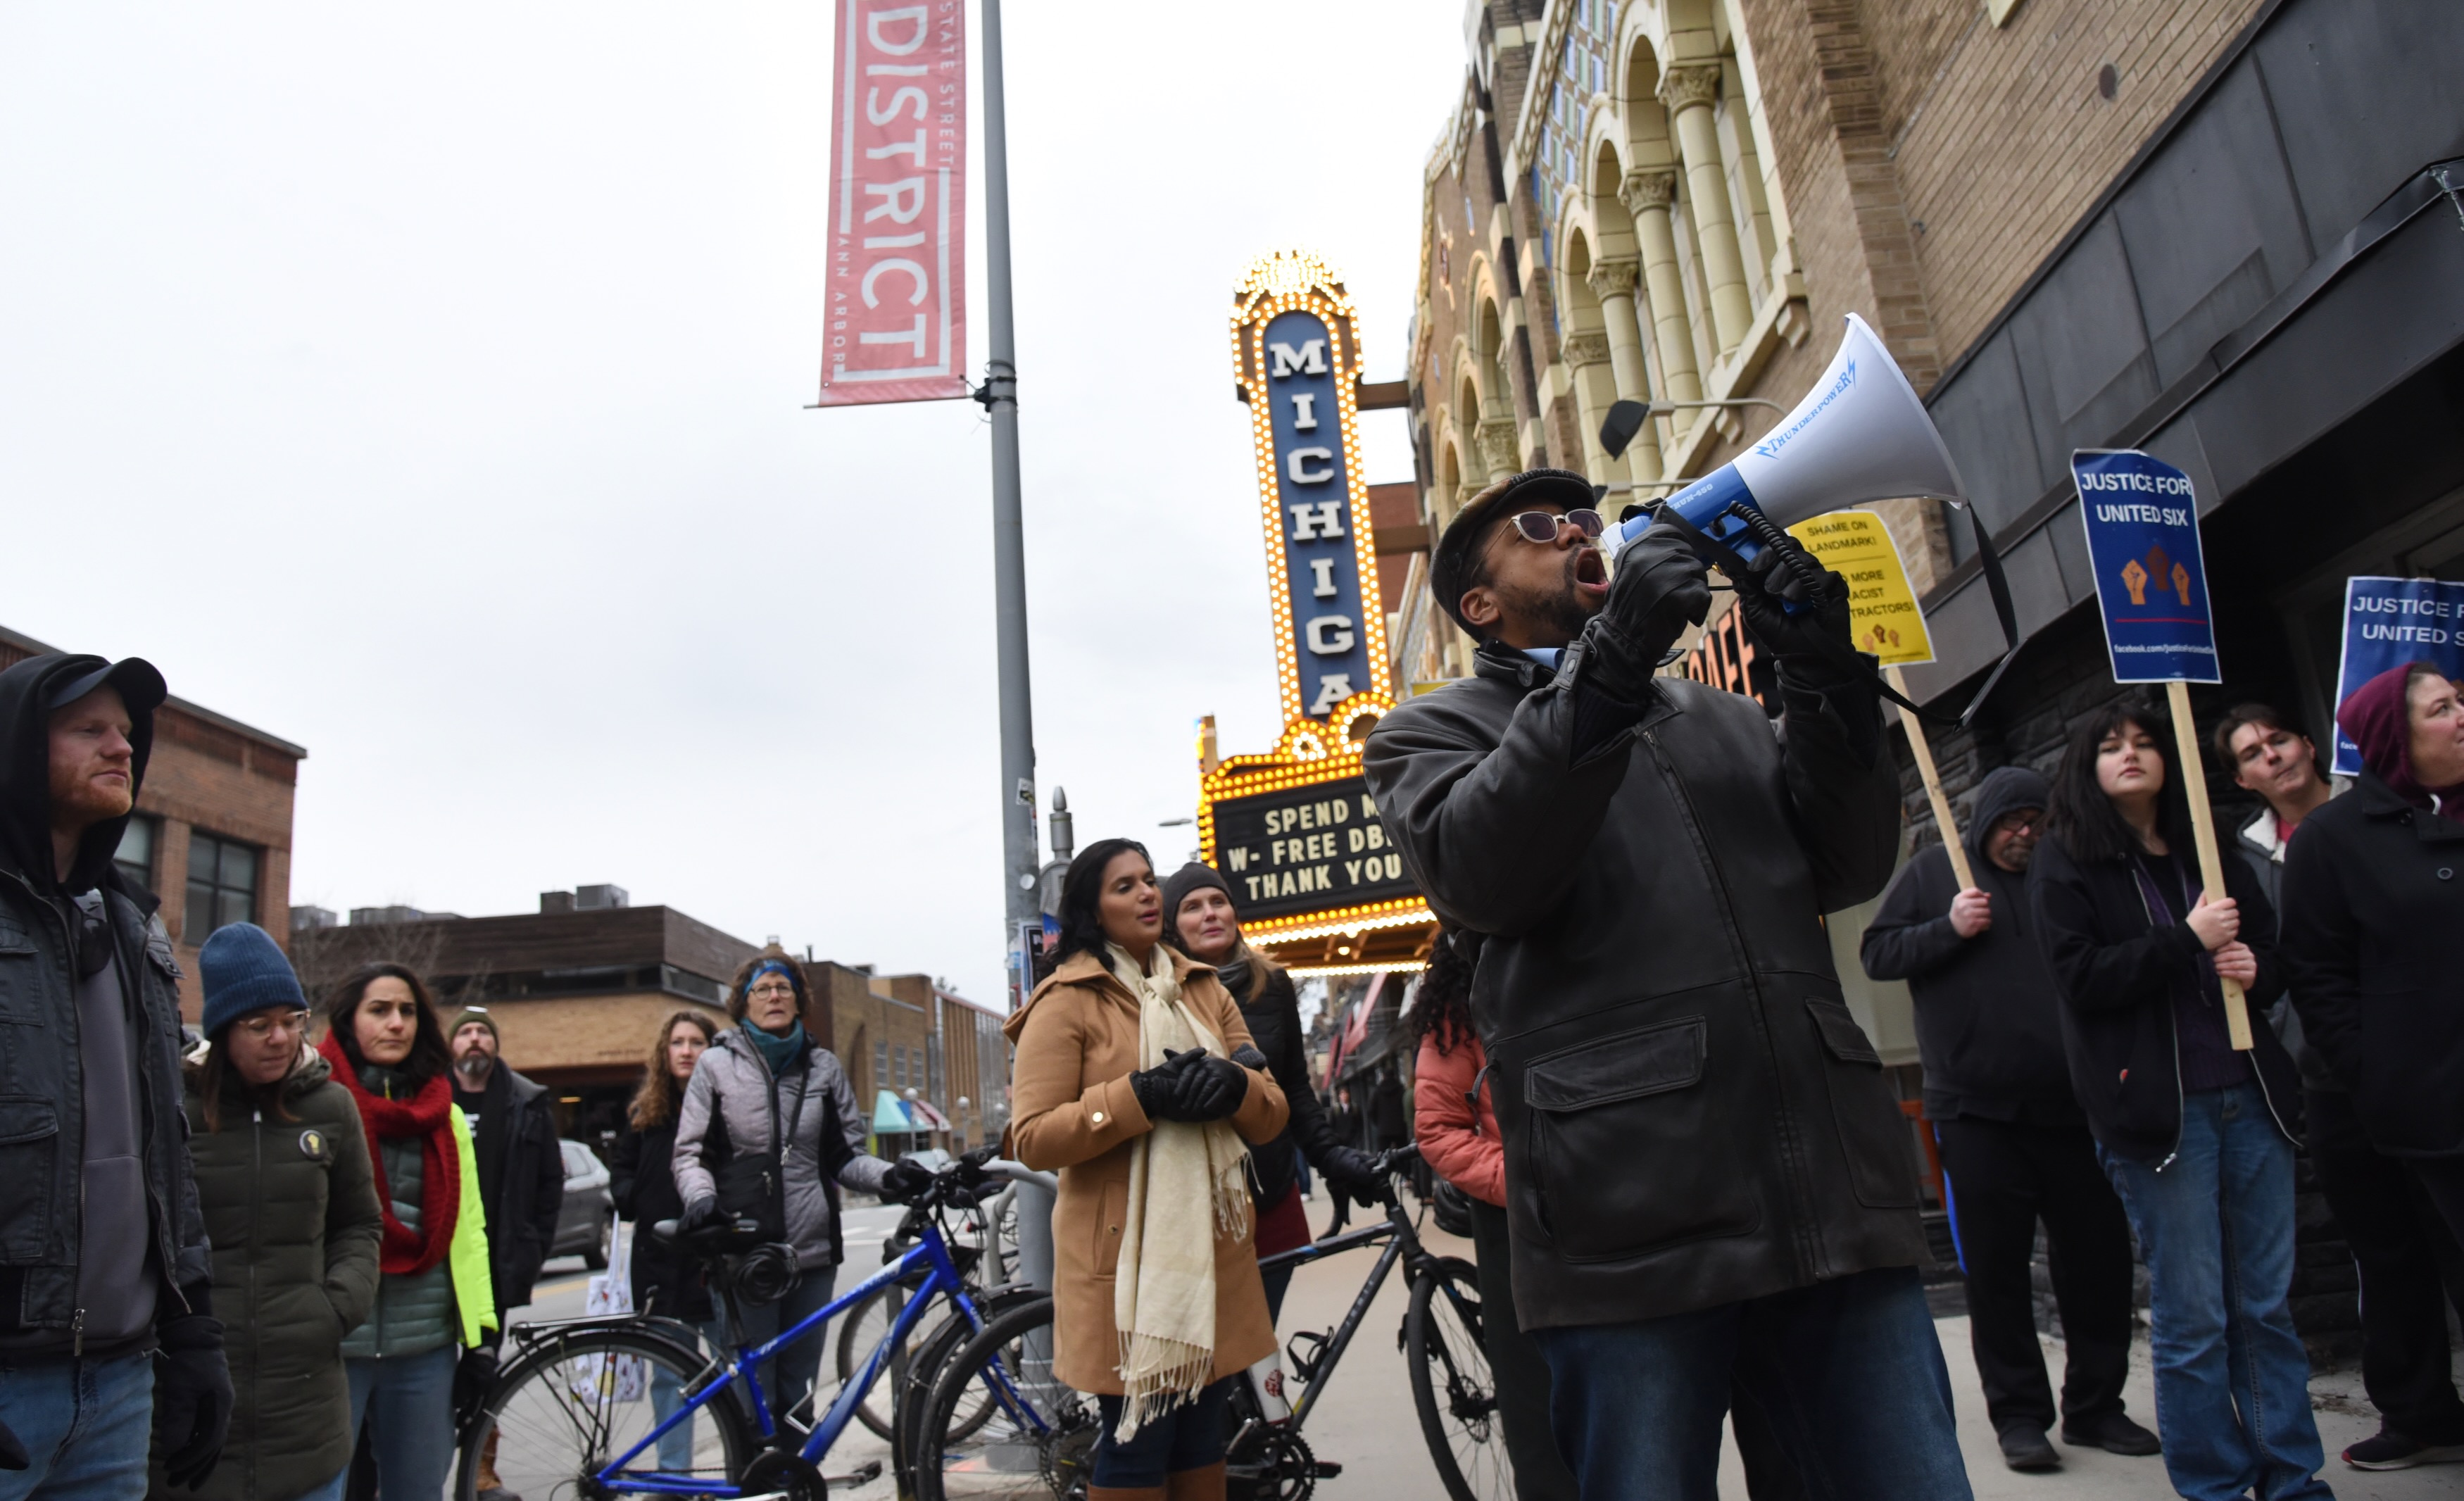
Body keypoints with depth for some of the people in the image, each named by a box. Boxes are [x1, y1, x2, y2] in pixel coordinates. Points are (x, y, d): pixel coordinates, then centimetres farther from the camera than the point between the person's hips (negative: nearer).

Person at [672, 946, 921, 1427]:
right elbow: (690, 1152, 4)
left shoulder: (824, 1067, 11)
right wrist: (701, 1196, -16)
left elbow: (845, 1156, 12)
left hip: (813, 1249, 3)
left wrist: (888, 1176, -7)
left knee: (798, 1396, 9)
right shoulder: (717, 1065, 5)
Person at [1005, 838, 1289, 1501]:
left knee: (1202, 1437, 12)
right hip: (1125, 1259, -5)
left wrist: (1233, 1087, -13)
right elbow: (1033, 1138, -12)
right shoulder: (1066, 1002, -4)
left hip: (1213, 1253, 5)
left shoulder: (1204, 990, 13)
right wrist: (1140, 1095, -22)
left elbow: (1271, 1117, 9)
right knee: (1137, 1440, -1)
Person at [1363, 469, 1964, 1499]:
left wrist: (1822, 674, -1)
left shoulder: (1718, 716, 25)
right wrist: (1608, 659, -18)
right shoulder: (1431, 733, 10)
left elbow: (1849, 868, 13)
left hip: (1837, 1202, 5)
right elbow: (1477, 876, -11)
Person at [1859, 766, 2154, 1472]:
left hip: (2070, 1104, 3)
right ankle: (2018, 1413, 14)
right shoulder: (1933, 870, 5)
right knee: (1997, 1264, 3)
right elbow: (1876, 952, 2)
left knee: (2098, 1253, 8)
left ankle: (2095, 1405, 23)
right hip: (1975, 1109, -3)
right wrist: (1949, 929, -14)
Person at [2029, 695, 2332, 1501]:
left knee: (2268, 1304, 10)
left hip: (2250, 1098, 5)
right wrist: (2188, 941, -16)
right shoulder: (2064, 863, 0)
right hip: (2156, 1109, -5)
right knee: (2193, 1318, 1)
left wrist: (2256, 967, 0)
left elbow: (2269, 947, 22)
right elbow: (2080, 977, -10)